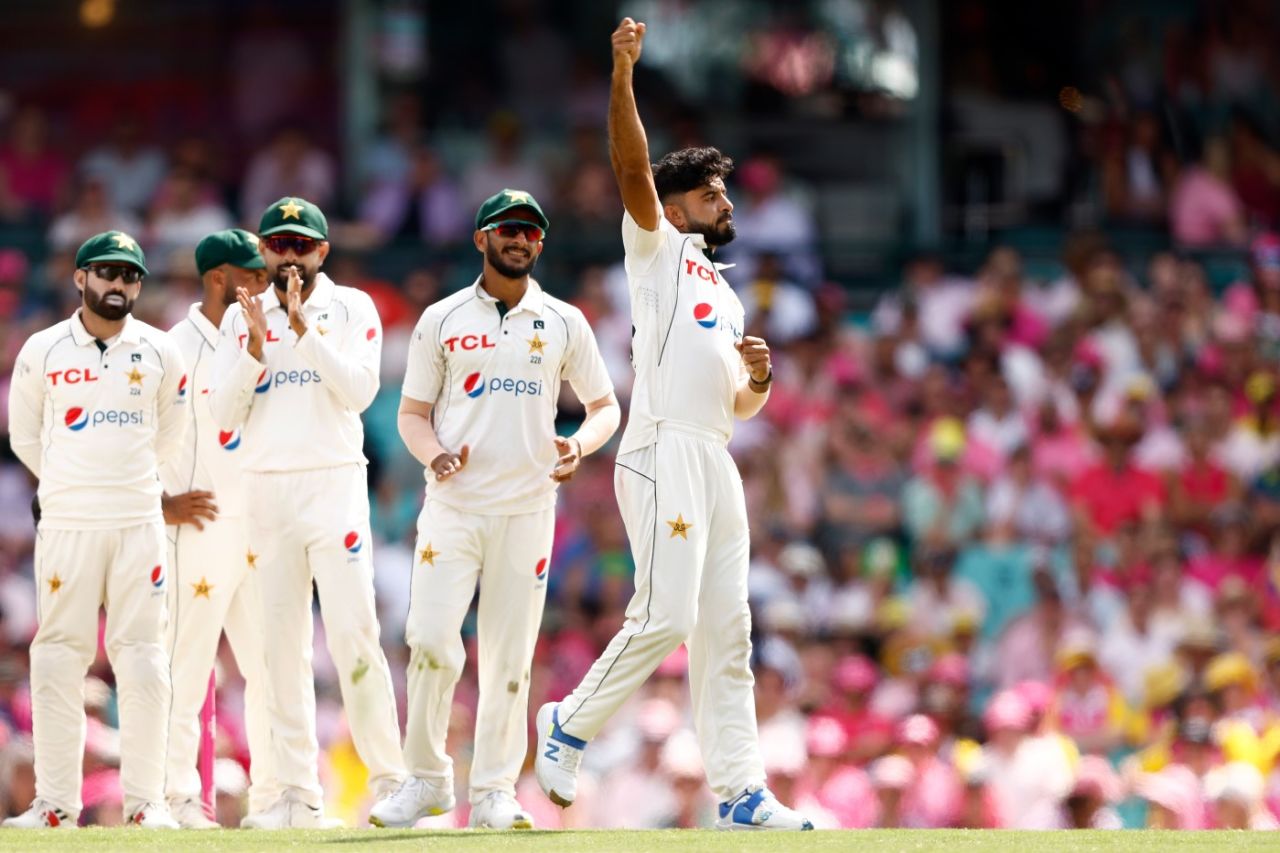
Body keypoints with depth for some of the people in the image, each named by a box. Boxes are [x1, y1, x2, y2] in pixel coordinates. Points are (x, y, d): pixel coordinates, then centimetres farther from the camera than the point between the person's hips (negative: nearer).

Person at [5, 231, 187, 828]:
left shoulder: (160, 353, 5)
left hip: (138, 524, 1)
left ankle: (145, 798, 2)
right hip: (65, 523, -1)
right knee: (58, 657, -3)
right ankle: (55, 801, 0)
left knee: (143, 660, -2)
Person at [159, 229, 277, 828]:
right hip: (201, 527, -7)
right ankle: (178, 796, 0)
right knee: (188, 667, -4)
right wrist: (161, 504, -12)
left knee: (271, 665, 6)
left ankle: (271, 794, 12)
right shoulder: (177, 349, -8)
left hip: (259, 527, 7)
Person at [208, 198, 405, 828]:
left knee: (353, 637, -12)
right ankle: (298, 794, 3)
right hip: (266, 488, 3)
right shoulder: (240, 318, 11)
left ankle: (388, 780, -6)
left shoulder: (351, 309, 4)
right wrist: (256, 346, -9)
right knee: (283, 644, 1)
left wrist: (304, 328, -16)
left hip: (334, 485, -3)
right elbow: (224, 415, 3)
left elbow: (359, 391, -11)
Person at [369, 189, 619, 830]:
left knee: (509, 656, -1)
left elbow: (604, 406, 14)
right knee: (430, 639, -12)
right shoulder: (442, 319, 7)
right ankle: (426, 778, 2)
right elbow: (412, 412, 9)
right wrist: (435, 453, -12)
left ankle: (493, 792, 6)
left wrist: (579, 445, -8)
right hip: (453, 506, -1)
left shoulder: (564, 323, 10)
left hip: (527, 508, 1)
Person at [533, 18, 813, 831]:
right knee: (666, 617, -16)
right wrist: (623, 76, -20)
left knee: (726, 633, 3)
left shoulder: (726, 296, 28)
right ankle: (572, 723, 2)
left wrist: (758, 376, 6)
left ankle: (739, 793, 1)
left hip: (717, 461, 8)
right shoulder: (658, 249, 8)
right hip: (665, 452, -8)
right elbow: (633, 169, -9)